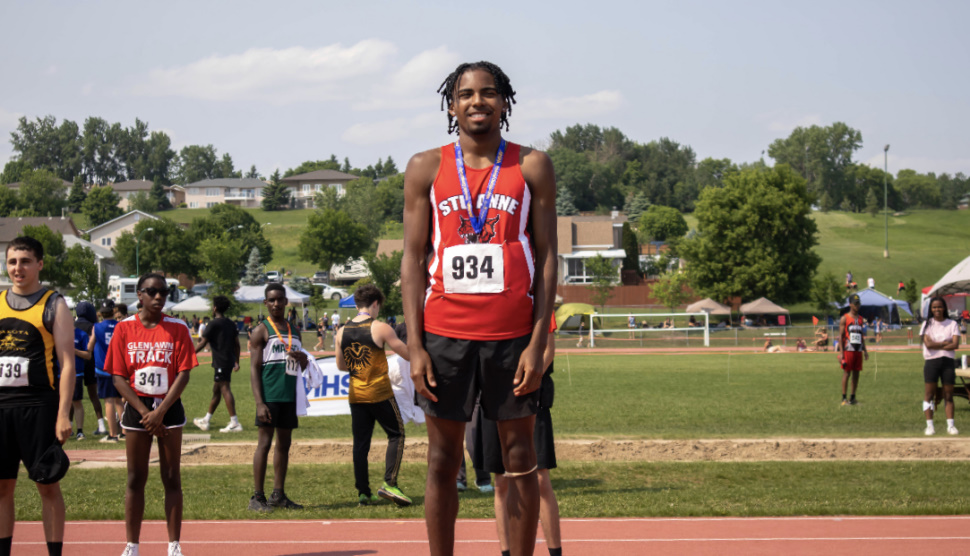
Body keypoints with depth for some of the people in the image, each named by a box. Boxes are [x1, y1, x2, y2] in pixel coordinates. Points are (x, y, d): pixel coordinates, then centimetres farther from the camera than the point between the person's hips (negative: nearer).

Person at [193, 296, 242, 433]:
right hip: (229, 361, 9)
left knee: (225, 389, -12)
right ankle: (206, 420, 27)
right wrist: (236, 361, 21)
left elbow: (202, 343, -9)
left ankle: (235, 423, -19)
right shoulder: (231, 324, 14)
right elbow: (236, 344, 15)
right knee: (216, 391, 16)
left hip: (221, 362, -8)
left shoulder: (214, 324, -9)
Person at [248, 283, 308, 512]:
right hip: (270, 395, -7)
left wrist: (302, 359, 0)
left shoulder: (294, 331, 17)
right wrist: (259, 403, -17)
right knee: (265, 443, -7)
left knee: (284, 444, 8)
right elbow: (254, 368, -8)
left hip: (289, 395, 7)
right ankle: (257, 497, -5)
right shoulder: (262, 331, -3)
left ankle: (278, 495, 14)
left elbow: (303, 366, 26)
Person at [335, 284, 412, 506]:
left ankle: (363, 492, 7)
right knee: (396, 434, 7)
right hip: (380, 393, -5)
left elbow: (341, 365, 15)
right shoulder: (380, 328, -10)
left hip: (355, 395, 5)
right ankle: (389, 483, -6)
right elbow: (408, 354, -5)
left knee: (361, 442, 8)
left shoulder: (342, 332, 5)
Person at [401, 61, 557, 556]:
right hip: (444, 332, 1)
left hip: (512, 334, -1)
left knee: (520, 458, 3)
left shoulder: (532, 167, 4)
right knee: (442, 460, 4)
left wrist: (538, 342, -7)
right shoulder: (426, 168, 6)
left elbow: (546, 257, 2)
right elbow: (413, 259, 5)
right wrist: (415, 345, -3)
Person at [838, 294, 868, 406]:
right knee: (846, 373, -5)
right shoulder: (844, 318, -2)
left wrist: (865, 350, 15)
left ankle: (853, 397, 10)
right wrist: (840, 352, -12)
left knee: (856, 373, 4)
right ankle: (844, 398, -1)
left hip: (858, 350, 6)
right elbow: (840, 336, -5)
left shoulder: (860, 319, 15)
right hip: (848, 350, -6)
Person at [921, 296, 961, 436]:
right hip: (931, 361, -1)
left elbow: (955, 344, -6)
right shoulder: (927, 324, 4)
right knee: (929, 393, -3)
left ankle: (950, 425, 6)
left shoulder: (952, 324, 6)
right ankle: (929, 426, 0)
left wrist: (936, 345, -12)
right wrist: (945, 343, -9)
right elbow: (928, 344, -9)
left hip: (948, 361, 1)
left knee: (948, 394, 3)